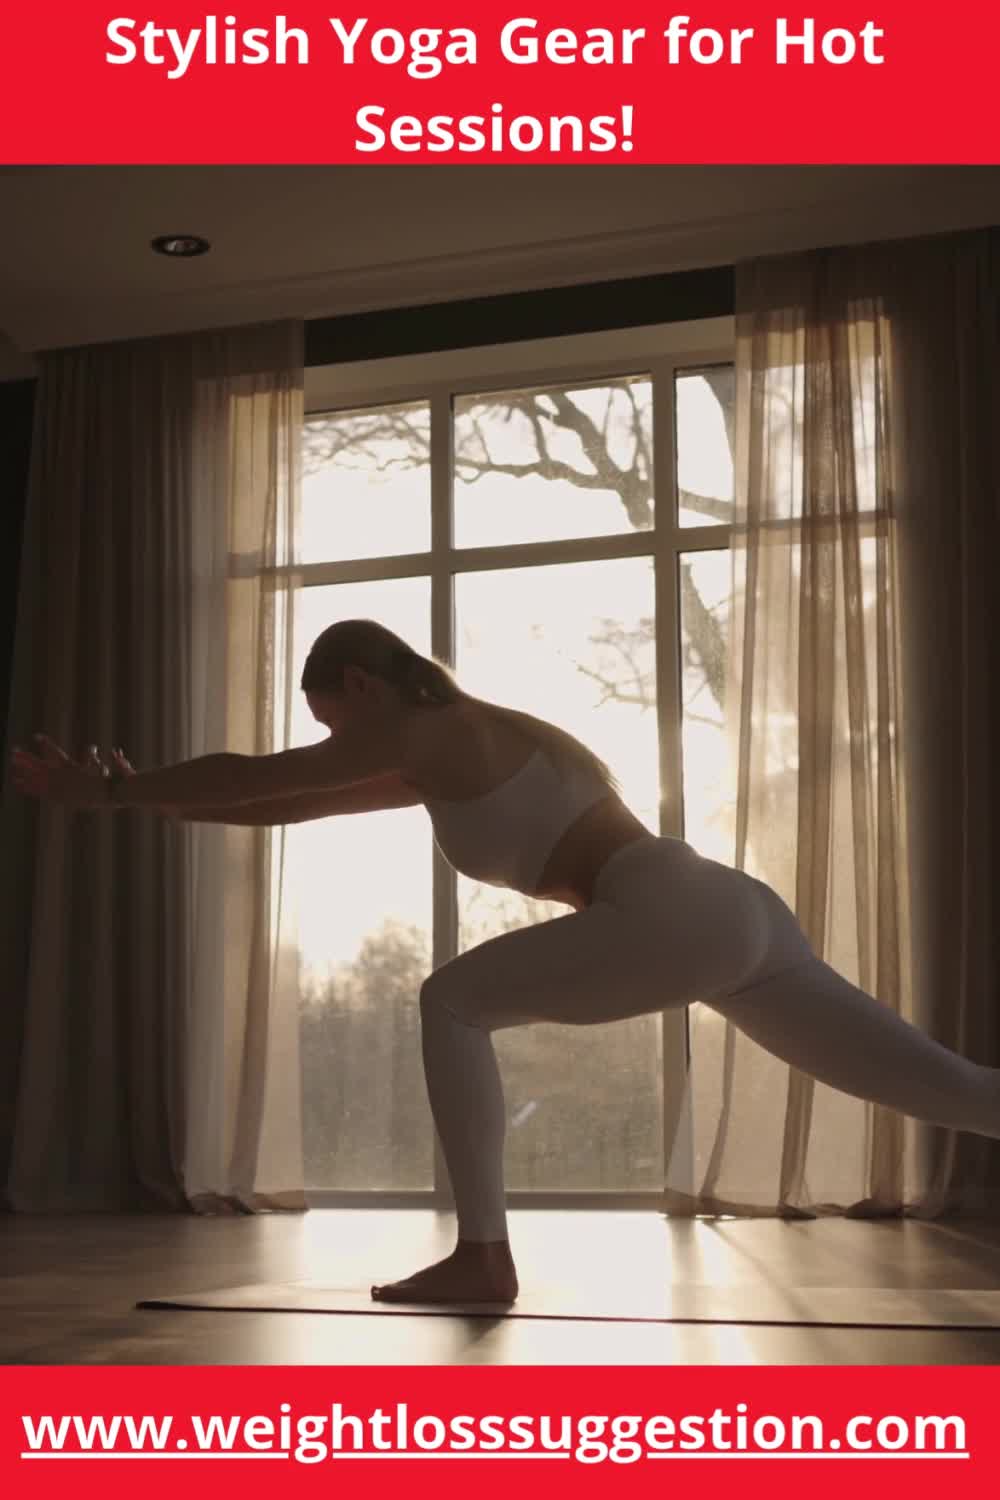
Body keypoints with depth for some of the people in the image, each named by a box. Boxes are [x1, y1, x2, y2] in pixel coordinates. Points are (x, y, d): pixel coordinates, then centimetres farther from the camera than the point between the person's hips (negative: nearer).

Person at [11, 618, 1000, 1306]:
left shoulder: (422, 733, 0)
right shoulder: (461, 752, 26)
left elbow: (255, 776, 2)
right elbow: (298, 805, 31)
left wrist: (111, 790, 13)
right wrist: (156, 797, 32)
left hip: (678, 920, -10)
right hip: (735, 915, 10)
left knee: (454, 1003, -1)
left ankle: (483, 1255, -4)